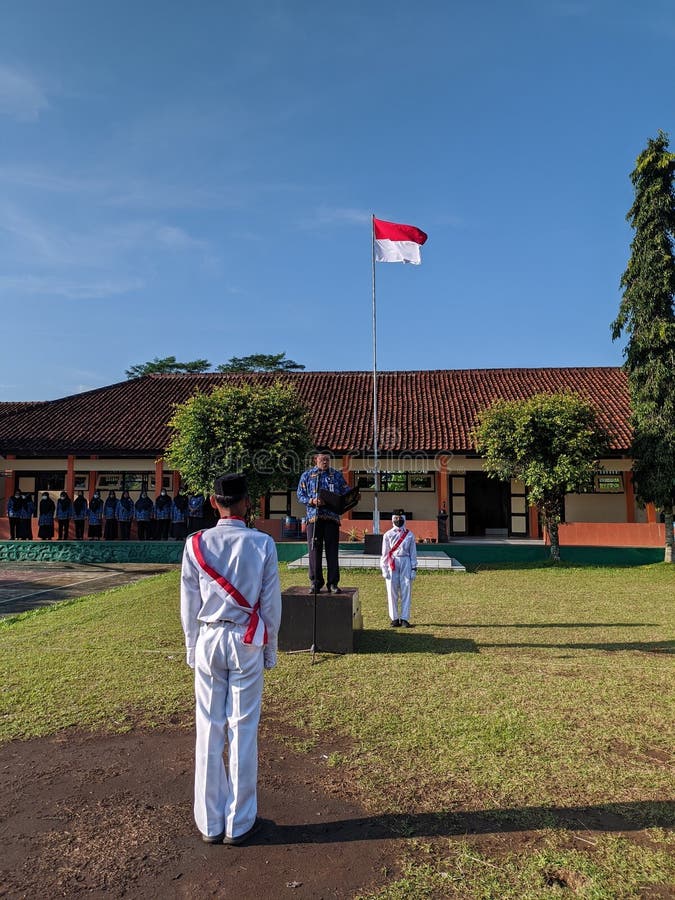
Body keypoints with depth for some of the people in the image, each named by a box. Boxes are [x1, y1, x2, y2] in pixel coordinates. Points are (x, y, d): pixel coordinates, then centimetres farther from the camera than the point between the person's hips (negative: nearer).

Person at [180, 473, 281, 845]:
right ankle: (239, 823, 19)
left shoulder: (196, 544, -5)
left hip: (208, 640, 2)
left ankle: (210, 823, 23)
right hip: (246, 642, -1)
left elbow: (188, 604, 1)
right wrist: (270, 648, 8)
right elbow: (271, 603, -3)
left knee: (208, 731, 11)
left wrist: (192, 647, 13)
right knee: (243, 730, 8)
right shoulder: (262, 544, -8)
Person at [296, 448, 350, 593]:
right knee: (314, 551, 2)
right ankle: (316, 582, 13)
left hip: (332, 517, 0)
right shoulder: (307, 475, 9)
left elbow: (346, 492, 11)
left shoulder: (337, 475, 12)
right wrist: (312, 501, -12)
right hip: (314, 517, 0)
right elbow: (300, 495, 6)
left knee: (332, 551, 1)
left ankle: (333, 582, 9)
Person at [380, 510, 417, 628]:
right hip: (392, 563, -1)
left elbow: (413, 553, 9)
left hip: (406, 562, 1)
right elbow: (384, 553, 5)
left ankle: (404, 618, 5)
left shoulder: (409, 535, 8)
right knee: (392, 590, 0)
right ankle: (394, 618, 9)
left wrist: (414, 568, 4)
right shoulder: (388, 535, 5)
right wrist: (384, 569, -1)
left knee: (406, 590, -2)